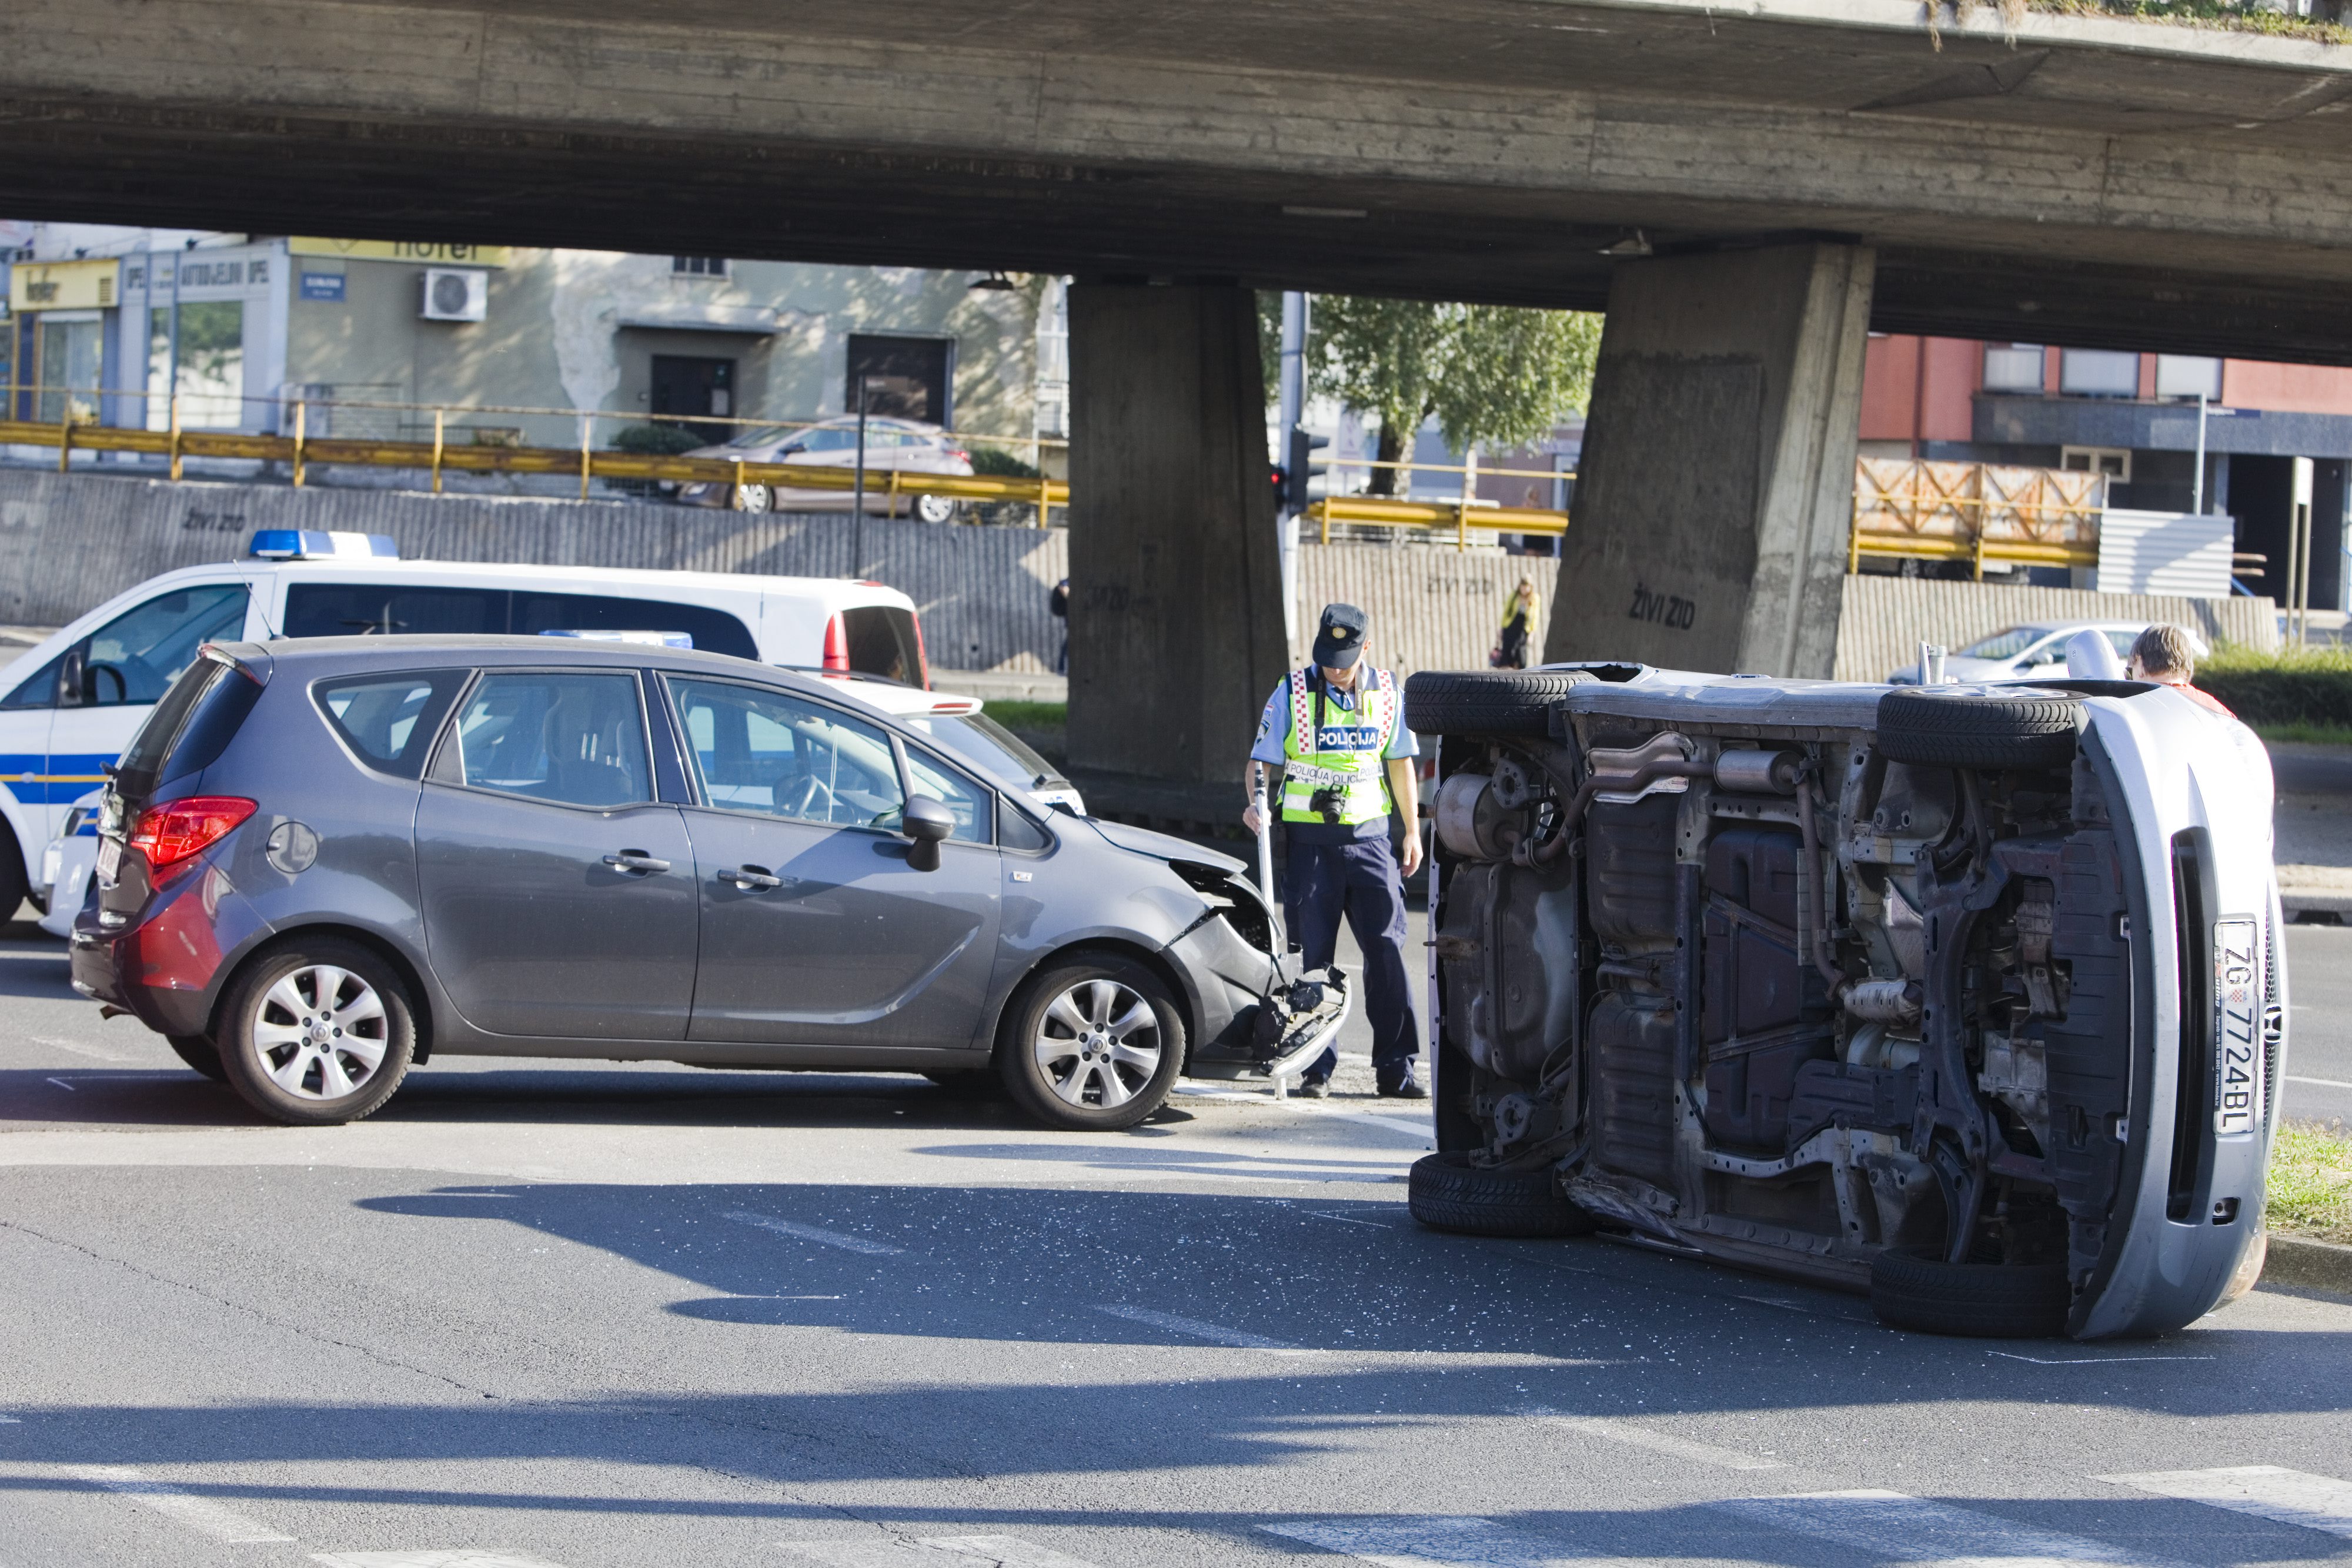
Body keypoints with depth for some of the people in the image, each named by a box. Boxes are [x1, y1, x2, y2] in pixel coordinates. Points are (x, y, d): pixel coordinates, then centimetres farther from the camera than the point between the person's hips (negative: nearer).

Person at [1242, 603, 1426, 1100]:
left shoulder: (1387, 693, 6)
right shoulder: (1293, 693, -1)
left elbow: (1400, 762, 15)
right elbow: (1262, 759, 0)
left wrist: (1413, 830, 12)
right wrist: (1258, 802, -19)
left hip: (1368, 836, 2)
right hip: (1310, 839, -2)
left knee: (1387, 950, -4)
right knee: (1314, 954, 1)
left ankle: (1395, 1069, 0)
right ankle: (1316, 1067, 9)